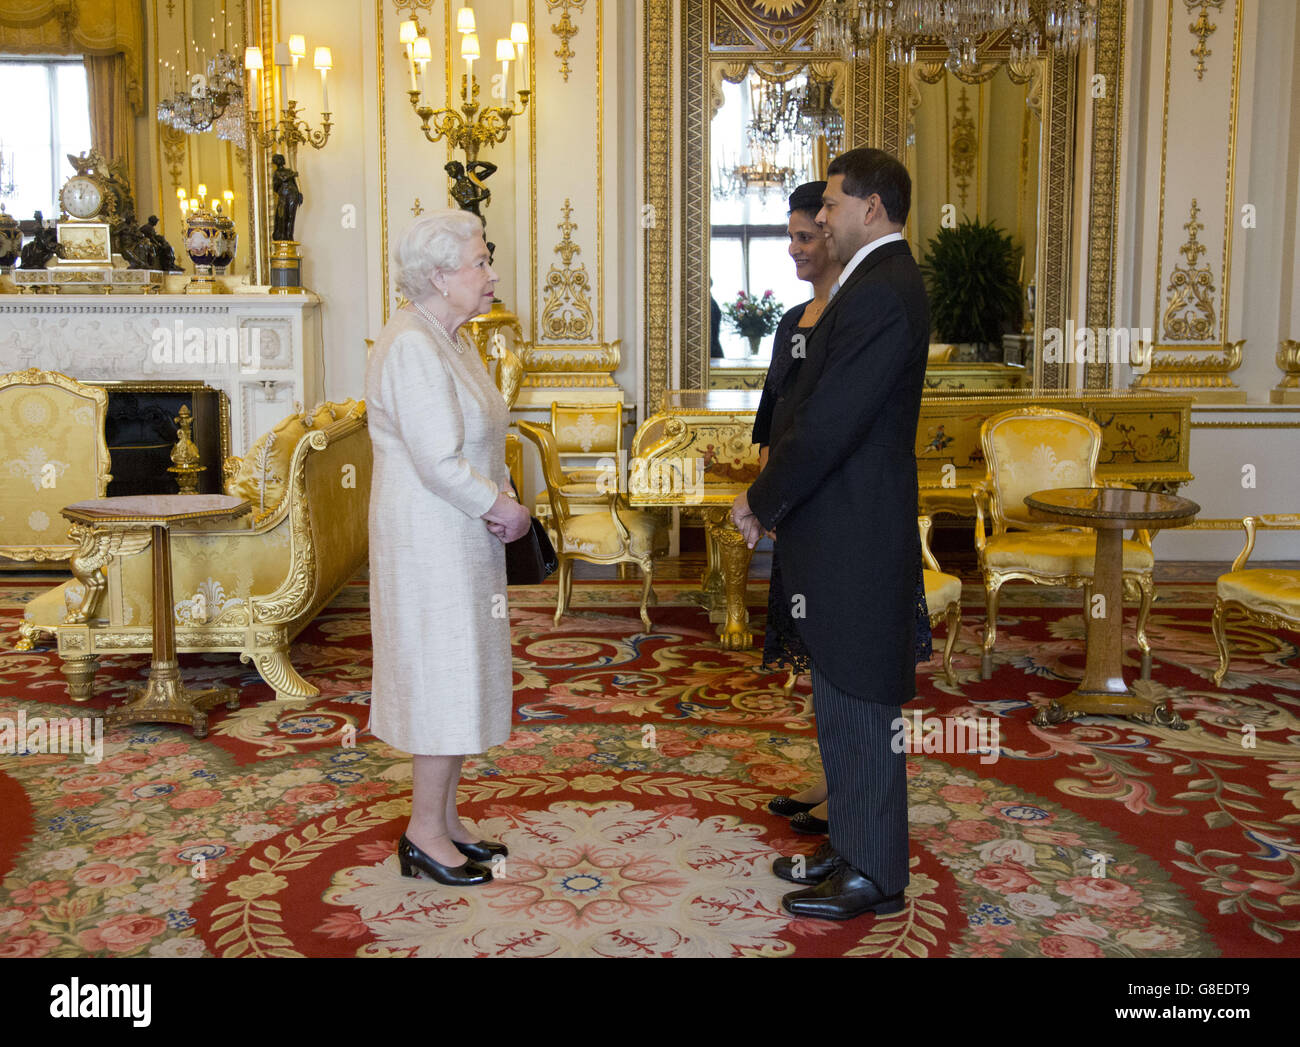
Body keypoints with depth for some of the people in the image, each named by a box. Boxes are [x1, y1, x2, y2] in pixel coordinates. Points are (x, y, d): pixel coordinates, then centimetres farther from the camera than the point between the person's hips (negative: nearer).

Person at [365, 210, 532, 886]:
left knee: (461, 675, 15)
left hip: (464, 538, 10)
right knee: (444, 676, -2)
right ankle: (426, 835, 11)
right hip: (430, 542, -10)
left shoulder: (449, 340, 13)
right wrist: (498, 507, -12)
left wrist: (502, 501, 0)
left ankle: (443, 819, 26)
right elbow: (438, 461, -24)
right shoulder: (411, 347, -19)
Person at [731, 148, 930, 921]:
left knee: (860, 705, 1)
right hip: (845, 534, 10)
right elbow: (814, 403, 14)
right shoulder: (882, 282, 15)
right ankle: (852, 848, 32)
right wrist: (771, 498, 7)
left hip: (856, 537, -10)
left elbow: (829, 423, -22)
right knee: (843, 702, 18)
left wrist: (762, 502, -9)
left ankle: (874, 875, 15)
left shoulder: (881, 293, -19)